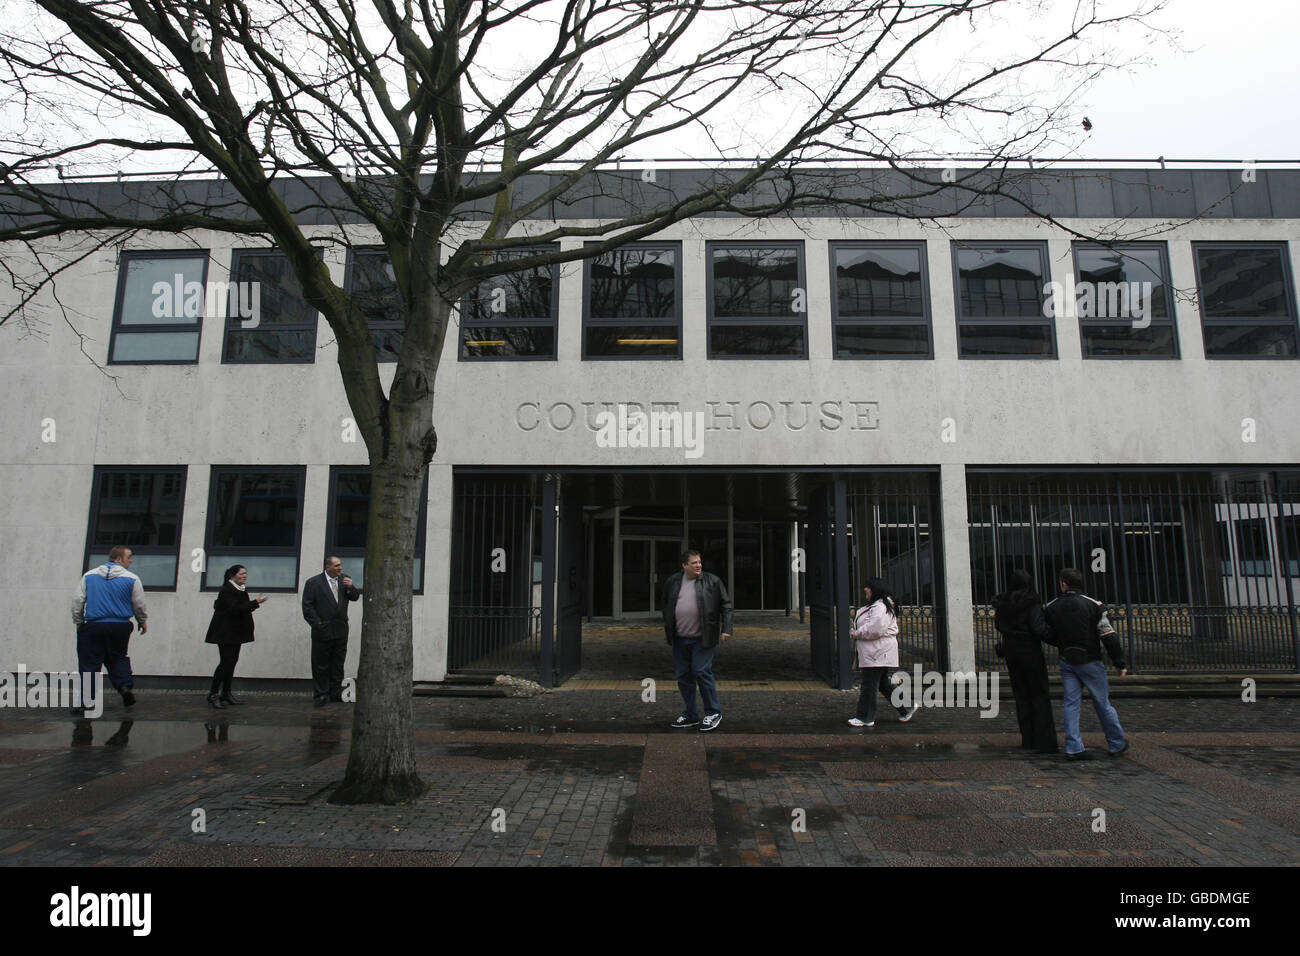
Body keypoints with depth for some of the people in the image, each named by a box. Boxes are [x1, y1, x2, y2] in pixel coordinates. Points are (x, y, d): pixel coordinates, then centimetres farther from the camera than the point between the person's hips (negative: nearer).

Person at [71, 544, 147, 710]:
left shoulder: (89, 576, 5)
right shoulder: (132, 579, -2)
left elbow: (77, 601, 7)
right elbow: (139, 605, 4)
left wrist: (78, 622, 19)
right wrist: (143, 621, 21)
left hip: (93, 626, 1)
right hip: (120, 626, 0)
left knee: (90, 663, 7)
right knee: (118, 658, 16)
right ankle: (125, 686, -1)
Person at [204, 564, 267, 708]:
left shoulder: (241, 589, 13)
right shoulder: (227, 590, -14)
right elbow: (234, 609, -24)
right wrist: (255, 603, -26)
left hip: (236, 633, 9)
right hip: (225, 633, -9)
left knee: (232, 661, 9)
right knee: (227, 662, -12)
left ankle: (226, 694, 15)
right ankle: (213, 695, -6)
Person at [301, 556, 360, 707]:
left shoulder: (344, 579, 6)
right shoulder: (313, 582, -7)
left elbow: (355, 597, 7)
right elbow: (307, 606, -7)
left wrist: (350, 587, -13)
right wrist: (317, 624, -11)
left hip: (341, 630, 4)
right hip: (323, 631, -4)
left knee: (338, 663, 12)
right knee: (321, 665, 3)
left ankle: (335, 692, 22)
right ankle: (321, 695, 12)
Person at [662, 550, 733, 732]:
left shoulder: (712, 581, -2)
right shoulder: (673, 582, 7)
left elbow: (726, 606, 0)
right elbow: (666, 605, 20)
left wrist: (726, 629, -7)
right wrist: (667, 628, 17)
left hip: (702, 639, -4)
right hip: (679, 640, 4)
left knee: (702, 672, -10)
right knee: (683, 676, 9)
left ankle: (713, 712, 8)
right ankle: (690, 716, 21)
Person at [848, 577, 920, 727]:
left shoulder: (880, 608, -18)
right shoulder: (873, 606, 17)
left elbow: (875, 629, -28)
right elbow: (866, 626, 27)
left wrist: (857, 634, -16)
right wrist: (854, 631, 9)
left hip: (878, 654, -11)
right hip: (872, 653, 11)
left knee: (869, 685, -3)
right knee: (883, 684, 15)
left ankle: (865, 718, 4)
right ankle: (908, 707, 22)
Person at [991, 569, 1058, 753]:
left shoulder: (1002, 602, 3)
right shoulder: (1031, 602, -14)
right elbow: (1039, 629, -22)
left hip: (1010, 650, 5)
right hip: (1030, 650, -5)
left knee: (1021, 696, 12)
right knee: (1040, 695, 2)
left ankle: (1028, 740, 15)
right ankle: (1045, 742, -1)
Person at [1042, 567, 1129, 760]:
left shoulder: (1051, 608, 1)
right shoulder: (1093, 605, -8)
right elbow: (1108, 636, -9)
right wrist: (1120, 663, -4)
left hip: (1067, 662, 2)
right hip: (1090, 662, -2)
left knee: (1071, 704, 4)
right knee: (1103, 703, 9)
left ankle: (1074, 748, 0)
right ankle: (1117, 744, 22)